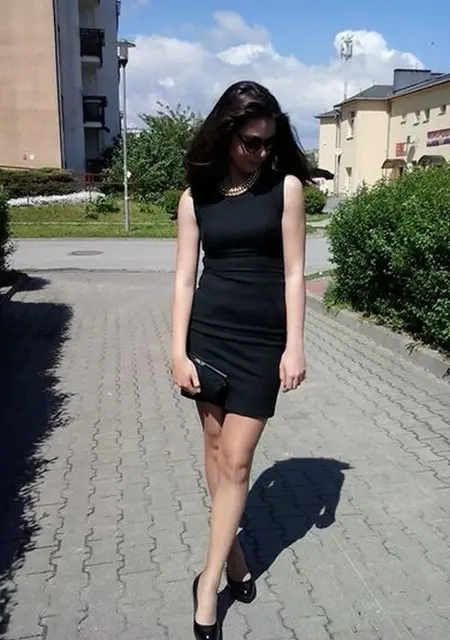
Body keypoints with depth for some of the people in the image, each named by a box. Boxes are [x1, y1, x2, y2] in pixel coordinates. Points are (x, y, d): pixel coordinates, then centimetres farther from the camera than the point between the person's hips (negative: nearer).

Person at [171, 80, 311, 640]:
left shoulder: (286, 185, -3)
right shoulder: (196, 196, 2)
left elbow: (293, 271, -4)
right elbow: (184, 277, 1)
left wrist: (294, 346, -7)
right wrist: (178, 351, -5)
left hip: (263, 339, -2)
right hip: (209, 332, 2)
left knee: (235, 461, 1)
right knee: (215, 447, 13)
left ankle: (209, 580, 15)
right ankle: (231, 548, 35)